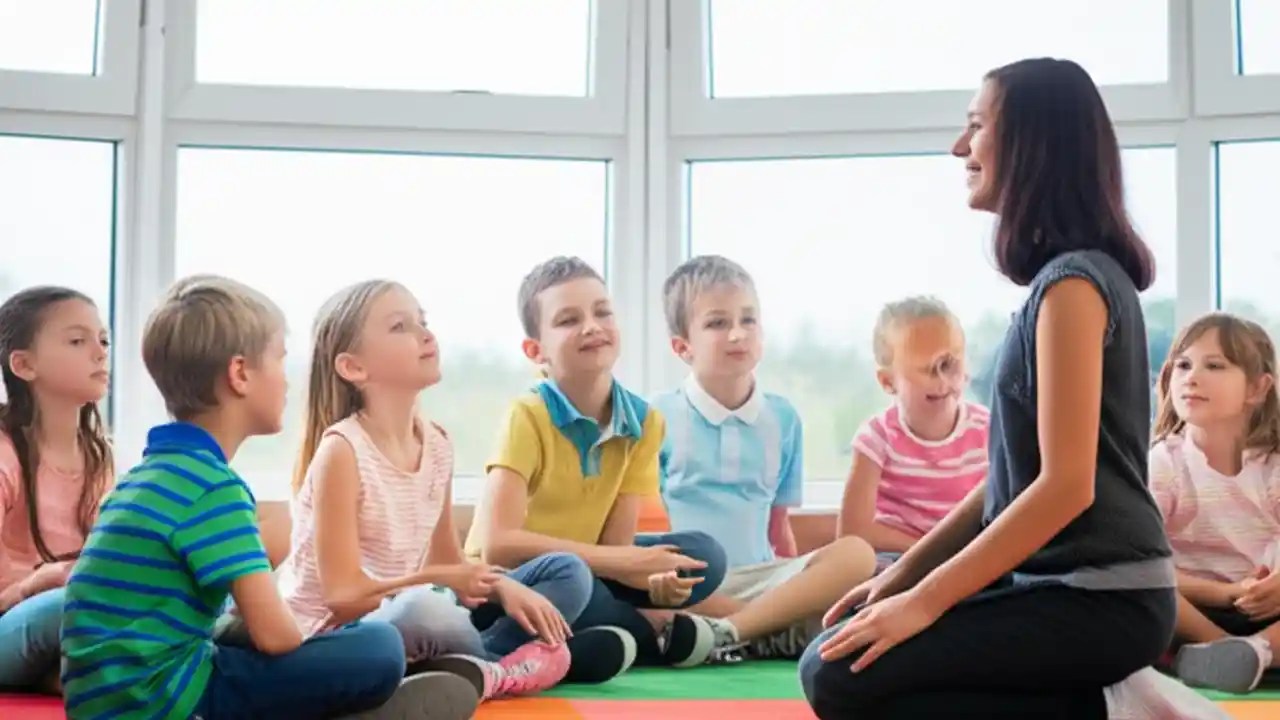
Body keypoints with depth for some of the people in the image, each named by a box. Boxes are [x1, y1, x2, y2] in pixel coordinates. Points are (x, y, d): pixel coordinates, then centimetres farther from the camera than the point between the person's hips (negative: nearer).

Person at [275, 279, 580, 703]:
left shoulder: (436, 445, 3)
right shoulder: (342, 449, -18)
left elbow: (448, 566, 9)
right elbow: (343, 596, -21)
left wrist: (503, 586, -10)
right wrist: (437, 581, -24)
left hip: (404, 616, 8)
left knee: (569, 574, 5)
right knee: (423, 612, -41)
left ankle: (474, 672, -16)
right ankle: (510, 667, -11)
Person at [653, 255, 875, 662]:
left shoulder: (783, 419, 13)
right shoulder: (658, 416, 2)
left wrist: (799, 586, 11)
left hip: (758, 580, 3)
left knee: (857, 554, -22)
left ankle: (721, 633, -29)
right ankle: (777, 632, -25)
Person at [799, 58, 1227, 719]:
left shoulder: (1073, 282, -17)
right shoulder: (1071, 275, 13)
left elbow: (1067, 485, -22)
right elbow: (1014, 473, 15)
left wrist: (926, 599, -19)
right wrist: (903, 572, 11)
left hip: (1098, 599, -10)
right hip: (1069, 585, 10)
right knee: (841, 645, 15)